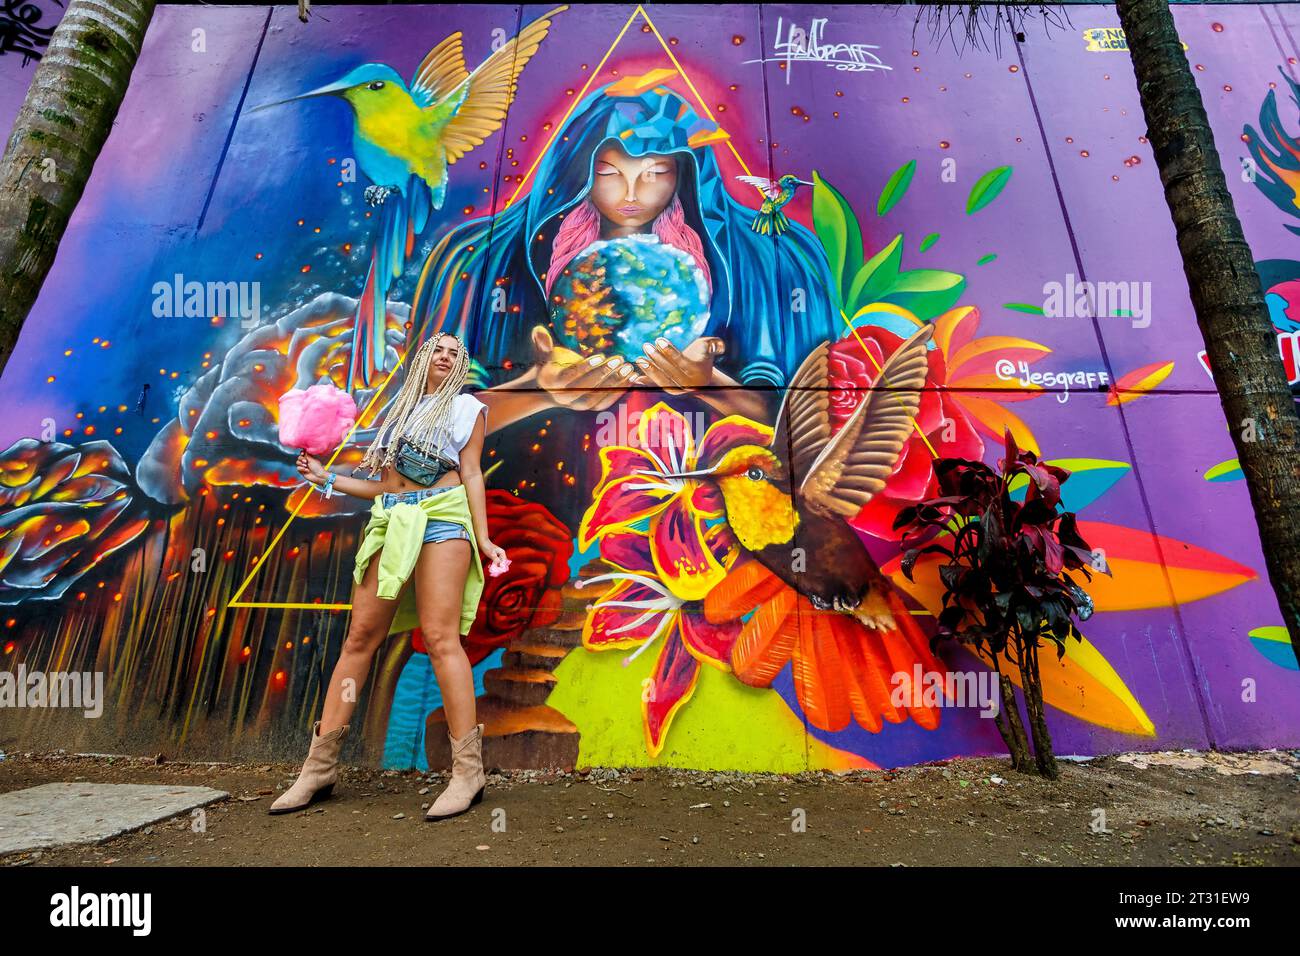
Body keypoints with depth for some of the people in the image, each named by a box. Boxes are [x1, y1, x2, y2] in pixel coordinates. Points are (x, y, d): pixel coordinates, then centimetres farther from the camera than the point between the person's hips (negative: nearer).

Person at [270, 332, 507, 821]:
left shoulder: (464, 406, 12)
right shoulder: (398, 410, 25)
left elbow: (471, 474, 2)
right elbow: (383, 486, 22)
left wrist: (482, 539, -6)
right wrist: (327, 478, 21)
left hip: (442, 516, -5)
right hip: (390, 522, 5)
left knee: (440, 636, -14)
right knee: (359, 637, 1)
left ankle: (468, 771, -11)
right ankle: (319, 768, 11)